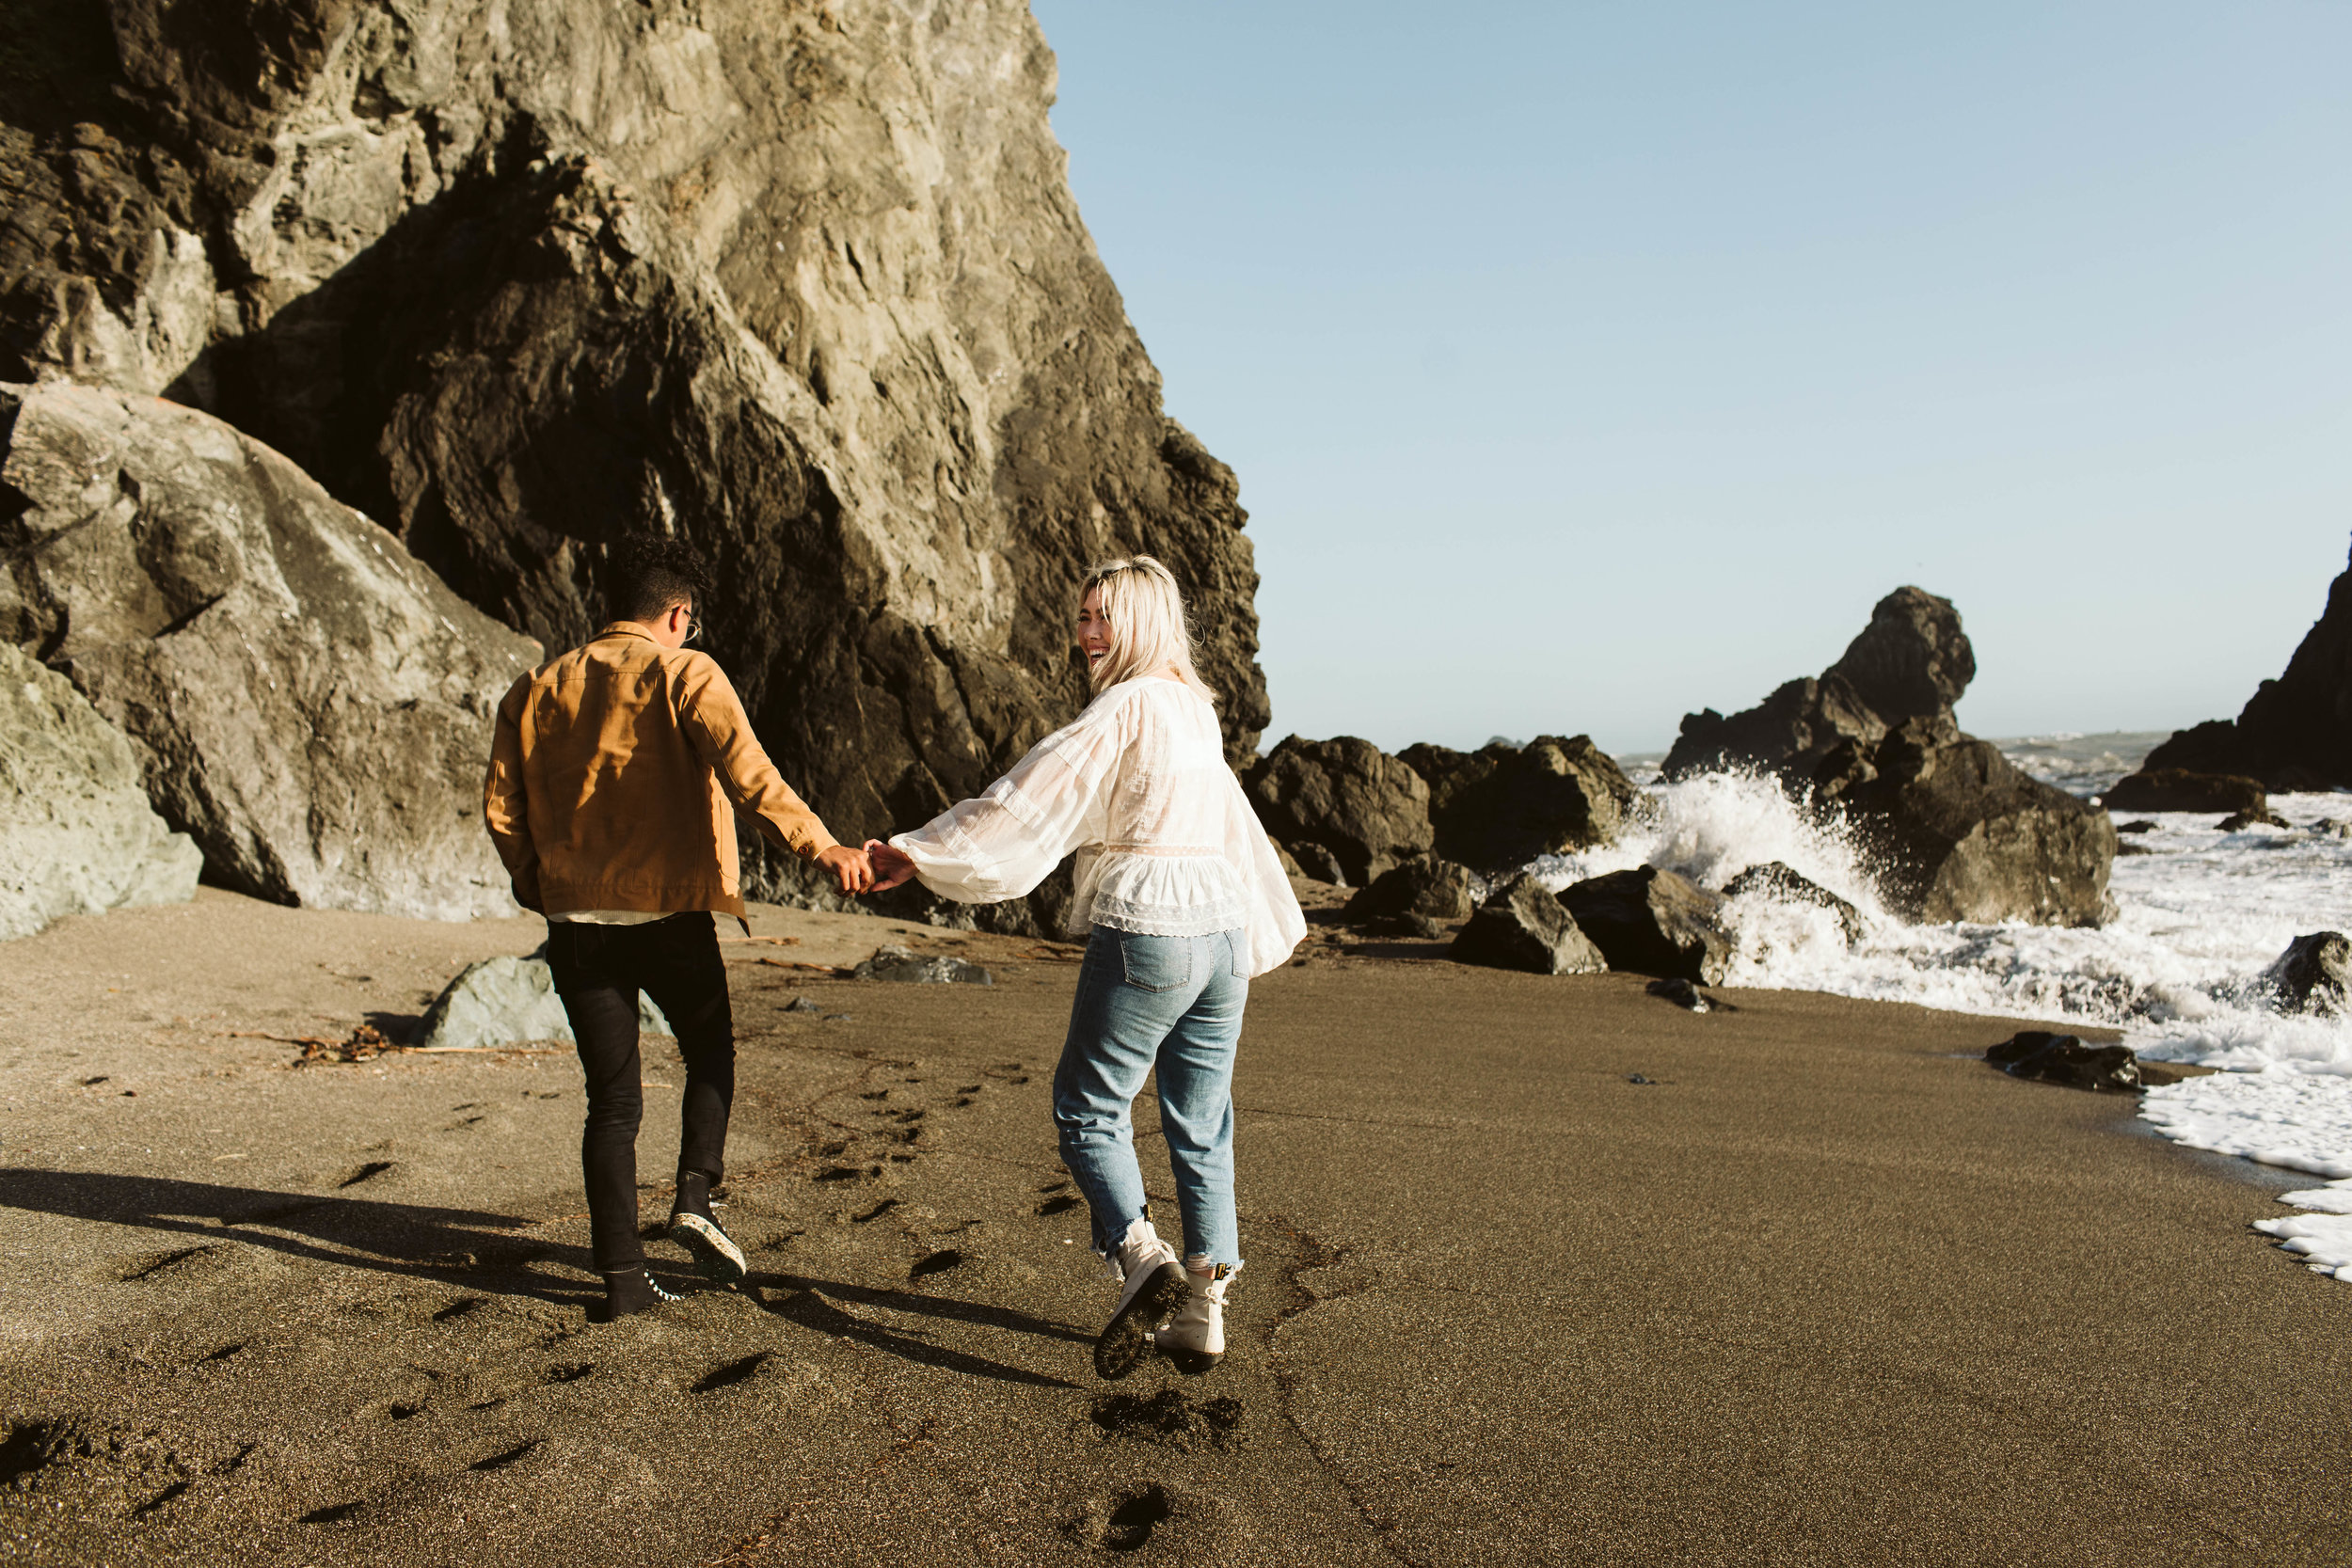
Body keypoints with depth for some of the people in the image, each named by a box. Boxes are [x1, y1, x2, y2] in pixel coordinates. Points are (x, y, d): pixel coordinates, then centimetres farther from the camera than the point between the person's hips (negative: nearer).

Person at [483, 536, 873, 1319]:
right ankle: (695, 1194, 2)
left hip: (576, 922, 4)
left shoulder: (537, 689, 10)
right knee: (710, 1054, 20)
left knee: (611, 1099, 11)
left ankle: (622, 1275, 12)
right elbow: (745, 771, -20)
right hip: (670, 913, -4)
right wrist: (821, 846, -26)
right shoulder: (684, 675, -5)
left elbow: (501, 808, 7)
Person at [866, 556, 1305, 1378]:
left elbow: (1031, 797, -16)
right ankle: (1202, 1313, 14)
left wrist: (916, 854, -14)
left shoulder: (1125, 708, -10)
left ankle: (1139, 1257, -10)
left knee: (1089, 1109, 6)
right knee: (1200, 1127, 10)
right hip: (1222, 932, 8)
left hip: (1144, 933, -8)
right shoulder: (1197, 709, 15)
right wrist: (1257, 930, 32)